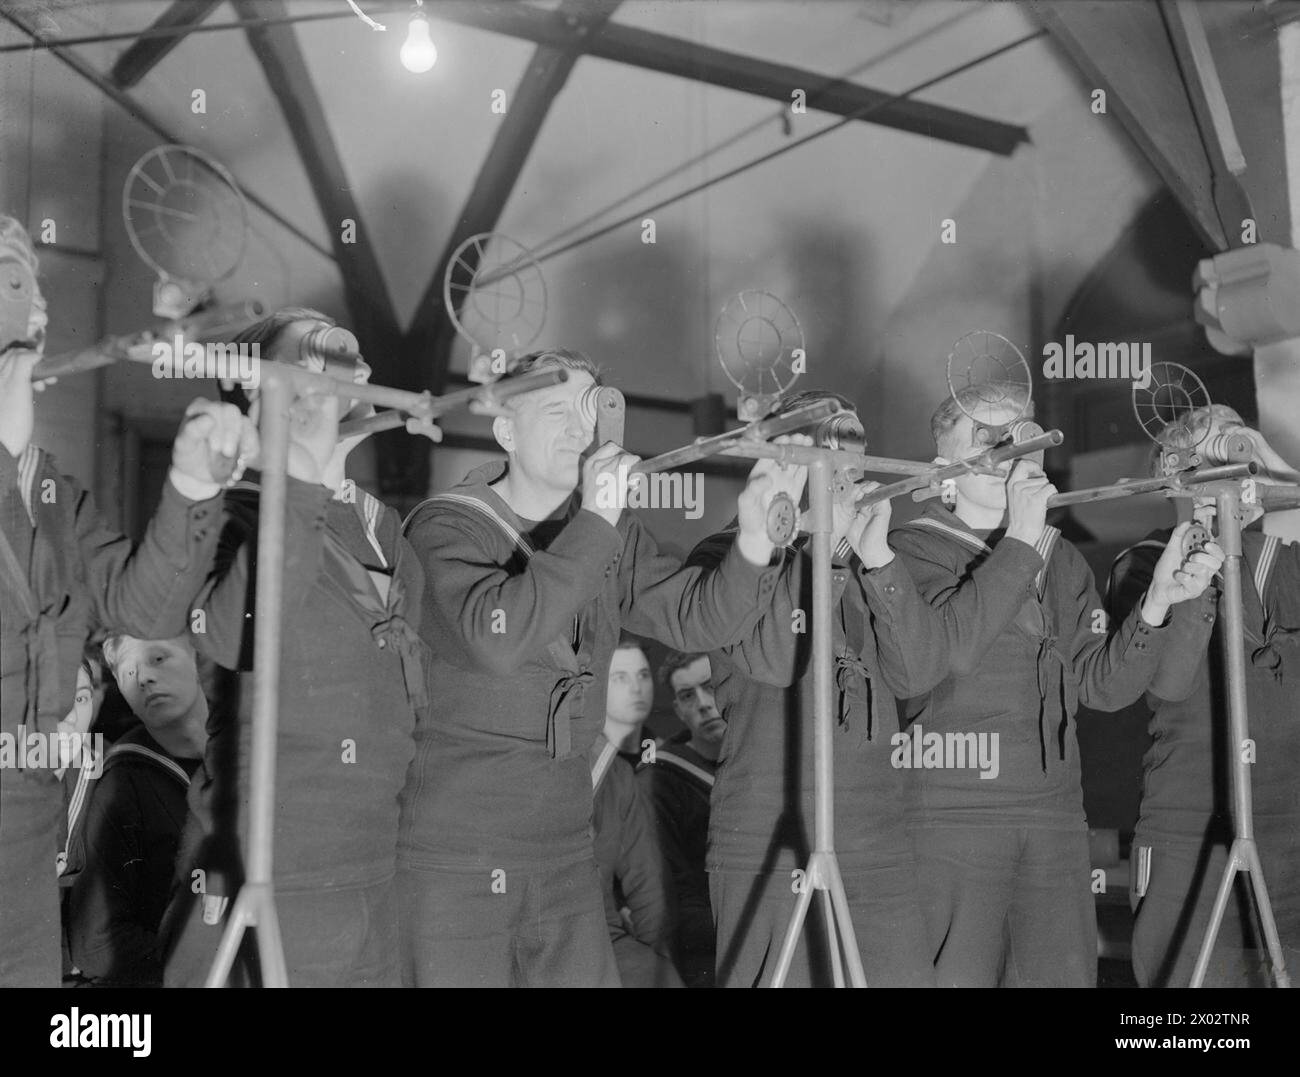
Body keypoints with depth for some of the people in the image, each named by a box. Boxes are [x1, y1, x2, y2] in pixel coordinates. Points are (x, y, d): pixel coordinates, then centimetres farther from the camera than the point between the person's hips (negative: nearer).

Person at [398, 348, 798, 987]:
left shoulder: (612, 535, 10)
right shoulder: (446, 526, -8)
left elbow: (694, 617, 1)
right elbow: (494, 638, -25)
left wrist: (753, 540, -16)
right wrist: (591, 528, -28)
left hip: (566, 851, 5)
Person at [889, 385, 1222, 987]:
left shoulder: (1062, 558, 17)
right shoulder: (916, 549, 0)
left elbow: (1102, 686, 9)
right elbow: (945, 648, -20)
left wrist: (1157, 603, -6)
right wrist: (1019, 541, -17)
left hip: (1056, 817, 5)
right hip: (950, 818, -5)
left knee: (1065, 973, 4)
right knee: (956, 979, -9)